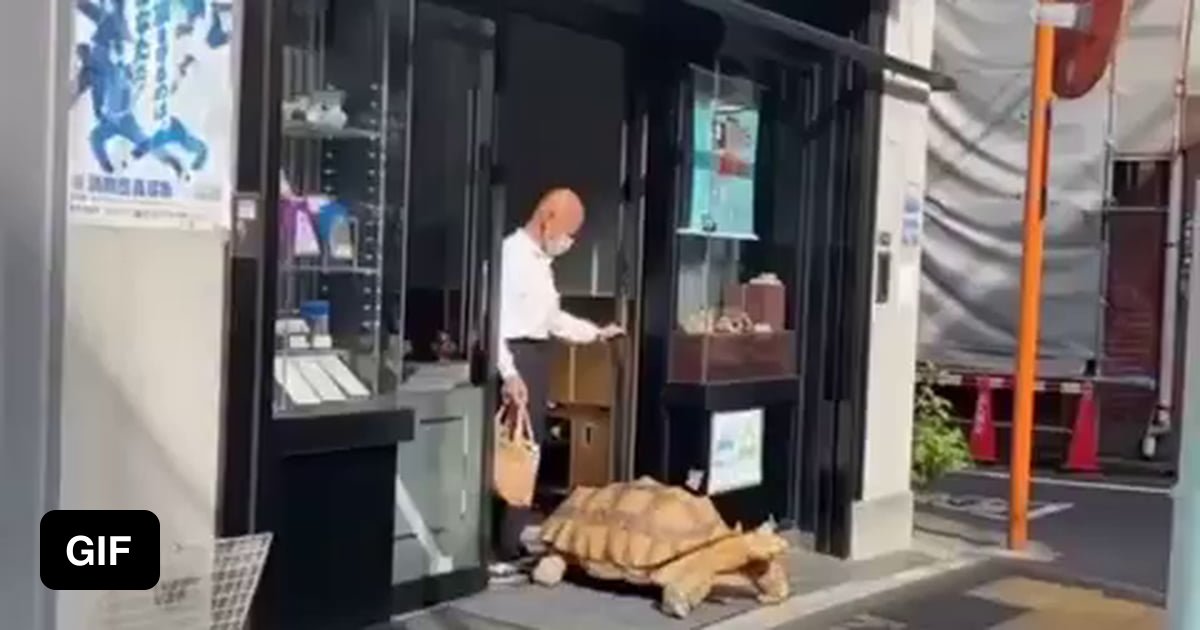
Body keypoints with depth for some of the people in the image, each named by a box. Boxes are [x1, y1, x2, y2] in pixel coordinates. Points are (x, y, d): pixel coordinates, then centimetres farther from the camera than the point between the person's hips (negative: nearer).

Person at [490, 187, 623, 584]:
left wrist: (597, 333, 22)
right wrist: (509, 374, -26)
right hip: (514, 357, -10)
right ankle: (501, 552, -2)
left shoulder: (541, 262, 15)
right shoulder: (510, 255, -14)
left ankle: (518, 543, 26)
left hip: (536, 356, 10)